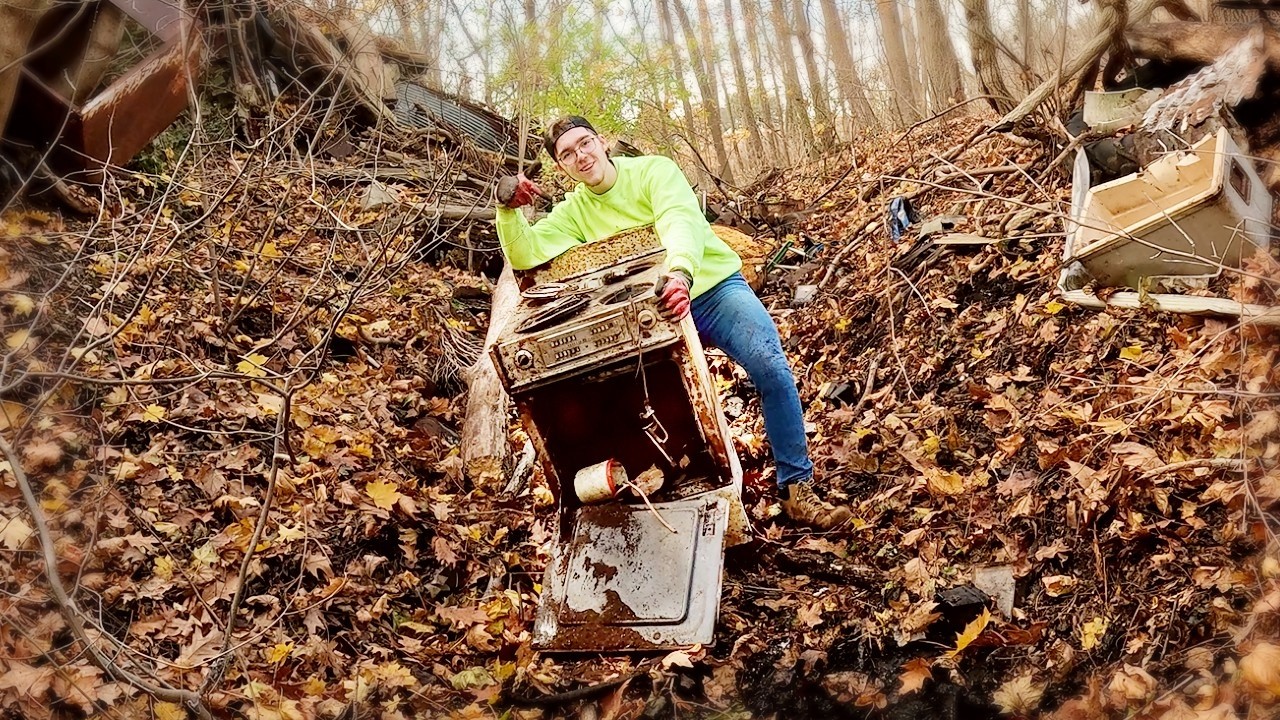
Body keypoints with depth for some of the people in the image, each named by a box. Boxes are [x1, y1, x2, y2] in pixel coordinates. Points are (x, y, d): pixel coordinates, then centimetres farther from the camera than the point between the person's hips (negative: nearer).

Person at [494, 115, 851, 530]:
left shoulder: (653, 170, -7)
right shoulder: (573, 212, 5)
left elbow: (681, 218, -27)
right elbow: (524, 255, -6)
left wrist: (681, 270, -48)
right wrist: (508, 208, -25)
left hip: (713, 287, -4)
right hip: (654, 312, 4)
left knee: (771, 367, -22)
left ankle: (796, 487, -13)